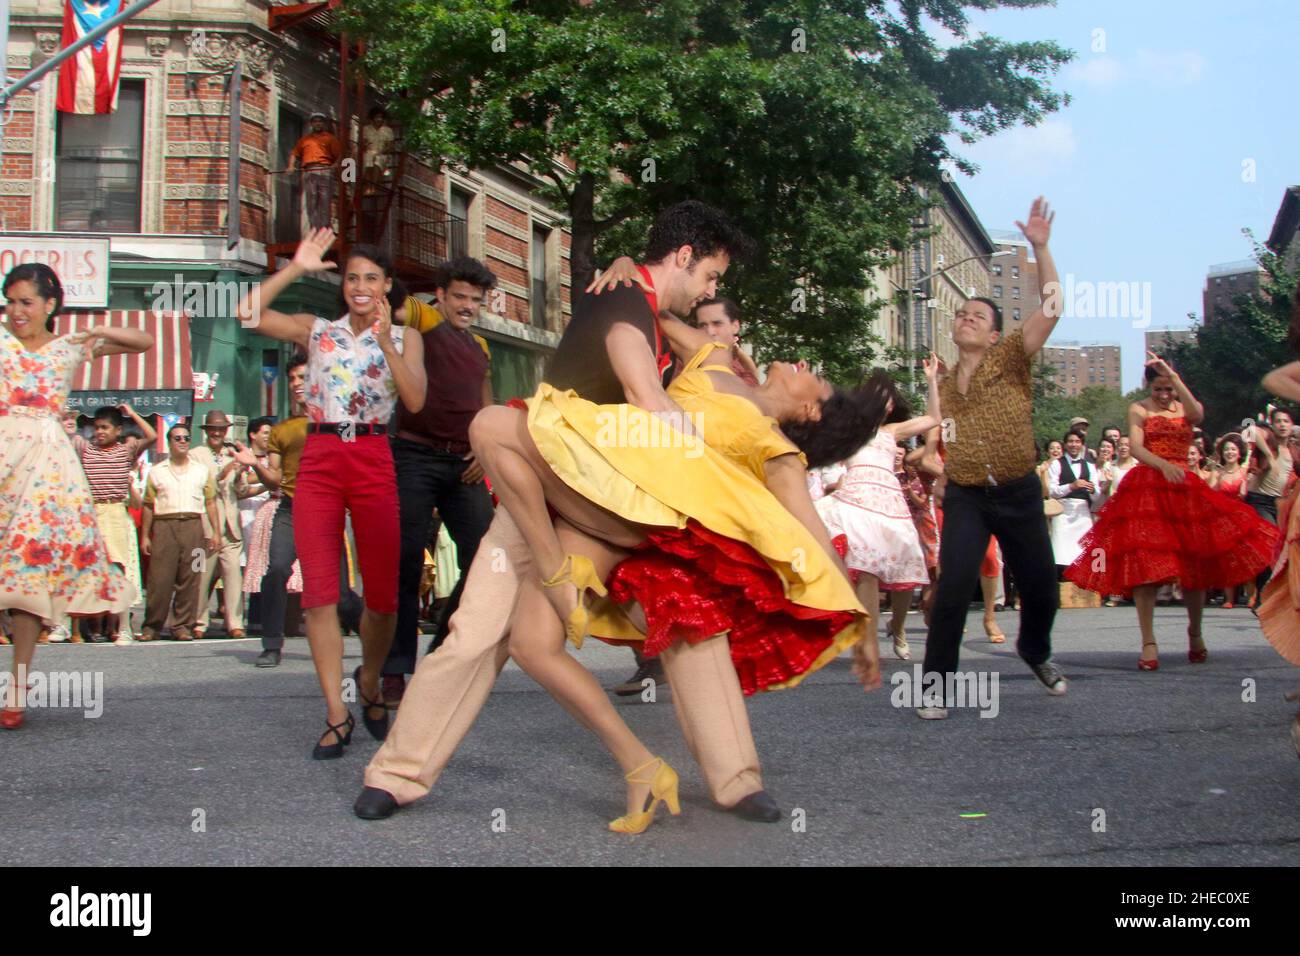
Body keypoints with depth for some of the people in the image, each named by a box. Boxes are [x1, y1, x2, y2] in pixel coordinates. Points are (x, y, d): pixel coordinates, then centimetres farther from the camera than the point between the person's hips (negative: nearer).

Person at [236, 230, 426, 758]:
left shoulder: (405, 337, 11)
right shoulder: (317, 331, 11)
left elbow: (415, 401, -6)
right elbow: (248, 312, -2)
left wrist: (385, 342, -14)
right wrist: (295, 268, -2)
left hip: (374, 462, 0)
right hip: (319, 461, 0)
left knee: (382, 593, 1)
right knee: (319, 591, -7)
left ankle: (370, 683, 29)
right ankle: (337, 716, -3)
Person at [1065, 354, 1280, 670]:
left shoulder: (1186, 409, 14)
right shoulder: (1139, 409, 8)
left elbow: (1197, 413, -12)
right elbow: (1136, 447, -7)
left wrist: (1173, 376, -18)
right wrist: (1163, 465, -25)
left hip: (1184, 488, 3)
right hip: (1146, 488, -3)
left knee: (1195, 563, 2)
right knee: (1144, 563, -12)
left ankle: (1195, 632, 23)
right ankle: (1148, 643, -11)